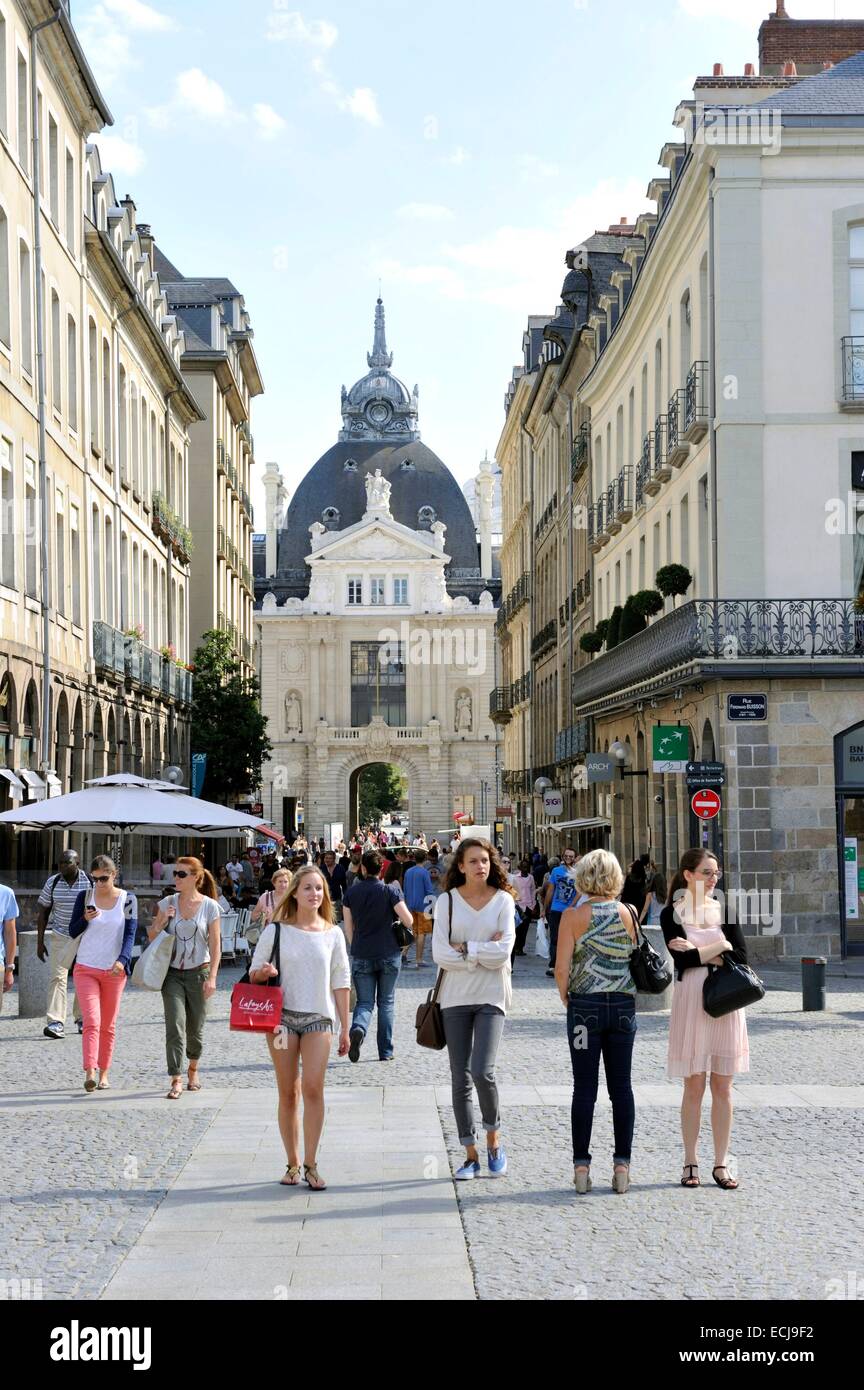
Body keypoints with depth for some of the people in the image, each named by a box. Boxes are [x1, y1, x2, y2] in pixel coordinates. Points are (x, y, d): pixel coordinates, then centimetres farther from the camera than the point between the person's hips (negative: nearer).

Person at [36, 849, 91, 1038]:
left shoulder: (90, 882, -7)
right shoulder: (52, 882, -2)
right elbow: (43, 912, 5)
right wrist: (40, 942, 2)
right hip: (60, 937, 1)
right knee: (57, 977, -12)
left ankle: (82, 1017, 24)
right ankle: (56, 1022, -19)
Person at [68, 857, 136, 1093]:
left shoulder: (127, 900, -1)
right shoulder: (84, 897, 1)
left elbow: (130, 934, -6)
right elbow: (72, 931, 5)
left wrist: (122, 960, -23)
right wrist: (85, 919, -16)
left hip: (114, 970, 1)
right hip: (86, 969, -1)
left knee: (108, 1025, 8)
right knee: (92, 1022, -14)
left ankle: (104, 1074, 16)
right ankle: (90, 1073, -23)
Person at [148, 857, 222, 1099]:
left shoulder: (210, 906, -3)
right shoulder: (168, 903, 3)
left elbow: (215, 945, -3)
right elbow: (152, 936, 10)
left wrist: (212, 977, -10)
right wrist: (161, 922, -11)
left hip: (198, 973, -1)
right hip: (172, 973, 1)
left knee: (195, 1028, 9)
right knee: (175, 1026, -11)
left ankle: (193, 1070, 35)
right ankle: (176, 1081, -12)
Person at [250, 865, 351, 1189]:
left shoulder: (332, 934, 5)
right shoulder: (276, 930, 2)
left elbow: (341, 982, 8)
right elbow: (254, 974, 8)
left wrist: (345, 1028, 6)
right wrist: (262, 973, -17)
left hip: (318, 1017, 0)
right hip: (283, 1016, 0)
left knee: (313, 1088, -11)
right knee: (288, 1093, 4)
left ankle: (310, 1163, -4)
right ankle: (293, 1163, 13)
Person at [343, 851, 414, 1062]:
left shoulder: (352, 892, 1)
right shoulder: (390, 890, -8)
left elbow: (348, 927, 6)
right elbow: (408, 921, -9)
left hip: (361, 956, 1)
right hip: (389, 955, -1)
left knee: (364, 1002, 5)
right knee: (386, 1002, 10)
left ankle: (358, 1029, -26)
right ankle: (385, 1051, 10)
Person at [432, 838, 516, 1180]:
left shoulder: (503, 900, 1)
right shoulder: (447, 900, 2)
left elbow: (502, 953, -10)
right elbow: (440, 954, -7)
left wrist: (464, 949, -8)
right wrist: (482, 955, -9)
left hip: (491, 996, -2)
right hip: (456, 996, 2)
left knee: (482, 1071, -15)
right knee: (460, 1077, 4)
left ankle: (494, 1140, 8)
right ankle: (470, 1155, 13)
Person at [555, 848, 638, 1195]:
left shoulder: (573, 916, -7)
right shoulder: (627, 913, 0)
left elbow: (562, 969, -10)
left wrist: (566, 997, 7)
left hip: (584, 1006, -2)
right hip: (623, 1006, 2)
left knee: (584, 1087, 3)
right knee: (621, 1086, 7)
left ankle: (581, 1166, 4)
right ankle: (622, 1164, 8)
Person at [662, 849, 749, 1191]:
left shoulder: (725, 909, 8)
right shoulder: (672, 913, -1)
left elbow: (741, 956, -3)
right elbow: (680, 960, -14)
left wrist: (698, 952, -10)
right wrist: (718, 948, -10)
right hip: (691, 1001, -3)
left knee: (722, 1087, 5)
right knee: (694, 1086, 3)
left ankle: (721, 1163, 11)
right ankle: (691, 1163, 12)